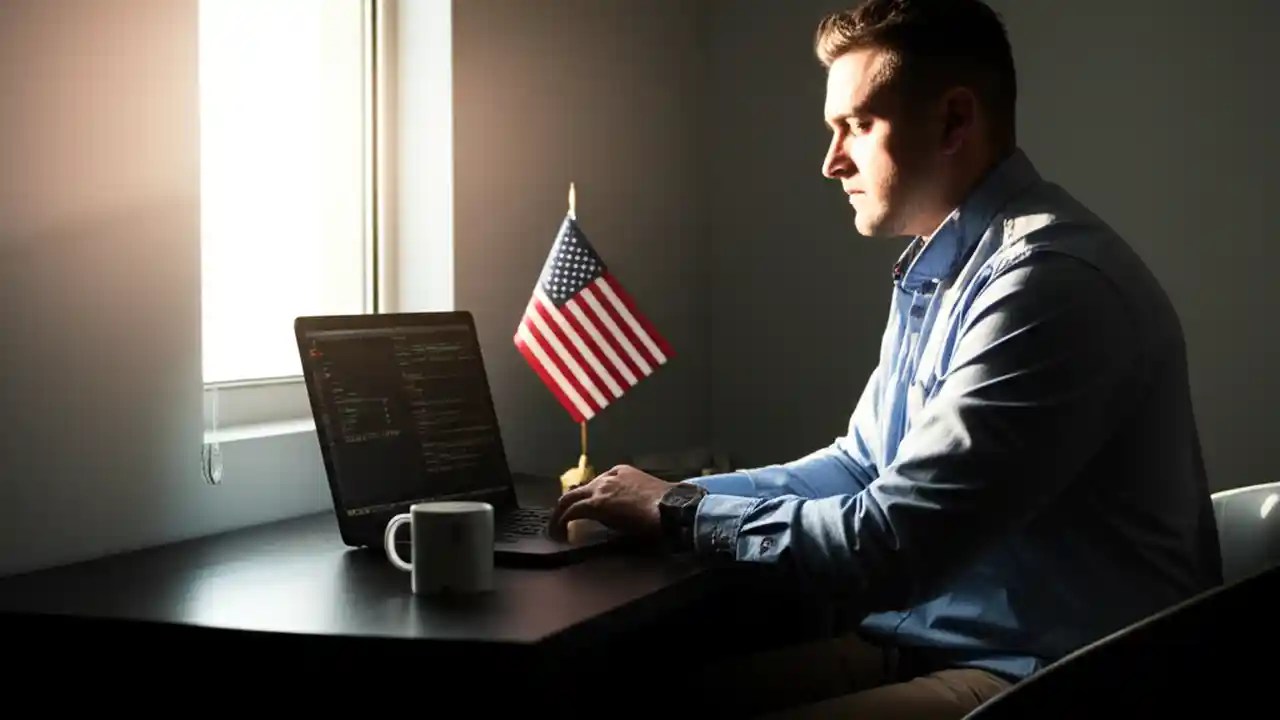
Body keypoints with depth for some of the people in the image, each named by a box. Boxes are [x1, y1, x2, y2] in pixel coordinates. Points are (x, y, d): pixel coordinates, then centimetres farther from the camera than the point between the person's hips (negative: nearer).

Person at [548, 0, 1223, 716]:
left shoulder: (1051, 282, -21)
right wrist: (678, 493, 6)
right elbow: (862, 468, 19)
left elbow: (889, 543, -24)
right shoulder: (936, 268, 12)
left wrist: (679, 512, -11)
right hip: (929, 638, 9)